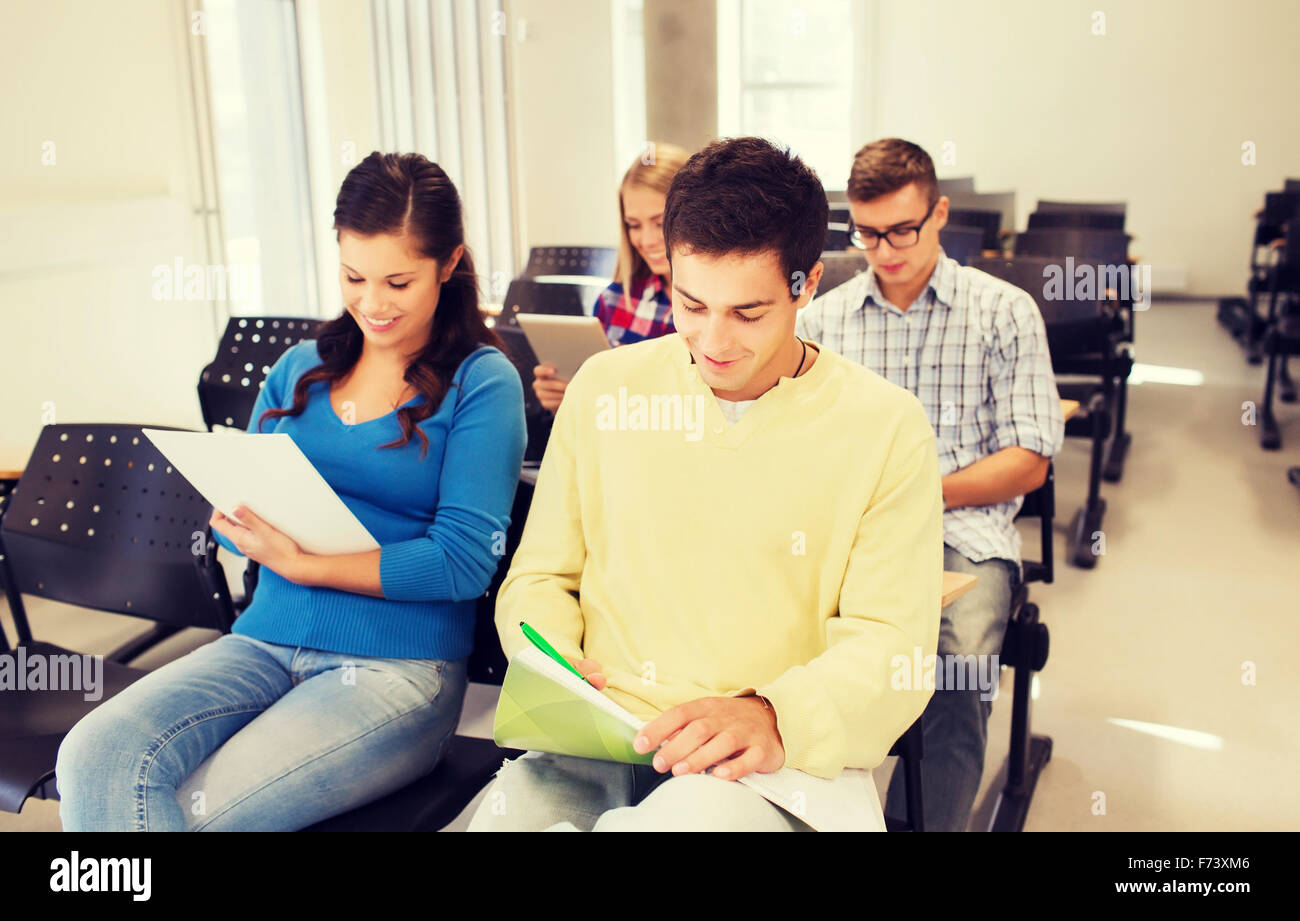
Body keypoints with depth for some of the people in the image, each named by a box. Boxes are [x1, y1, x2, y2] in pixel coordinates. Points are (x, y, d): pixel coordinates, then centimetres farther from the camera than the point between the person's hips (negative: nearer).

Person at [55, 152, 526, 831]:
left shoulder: (483, 383, -1)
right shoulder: (300, 369, 15)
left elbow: (464, 560, -10)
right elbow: (233, 518, 17)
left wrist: (301, 564, -13)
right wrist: (251, 527, -8)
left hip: (397, 665, -5)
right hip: (264, 641, 5)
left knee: (198, 810, -24)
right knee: (92, 760, -21)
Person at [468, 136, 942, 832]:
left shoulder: (887, 427, 0)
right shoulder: (603, 386, 9)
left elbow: (892, 644, -4)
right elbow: (540, 577, 15)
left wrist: (774, 716, -23)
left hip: (783, 763, -2)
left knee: (700, 813, -37)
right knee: (507, 810, -30)